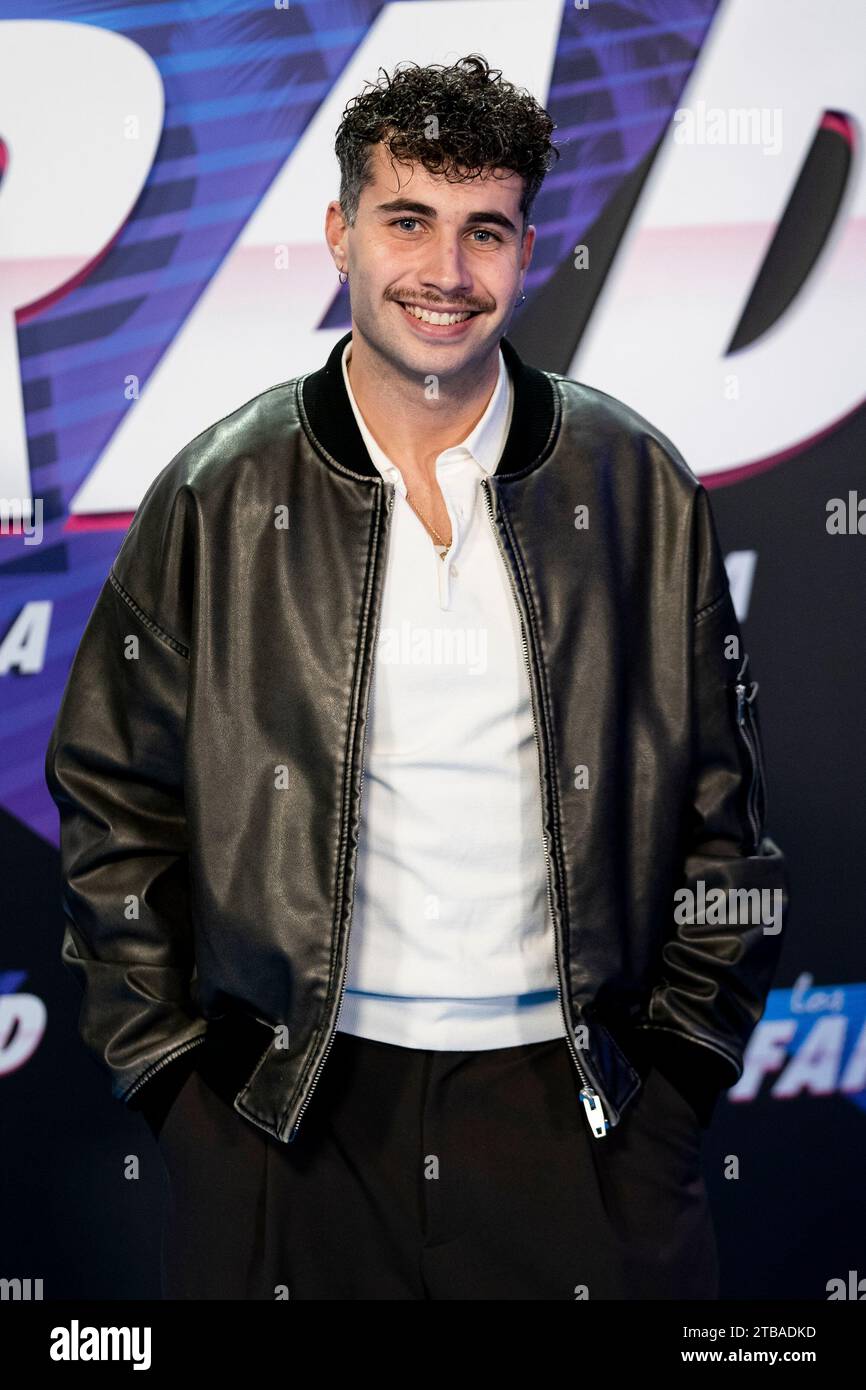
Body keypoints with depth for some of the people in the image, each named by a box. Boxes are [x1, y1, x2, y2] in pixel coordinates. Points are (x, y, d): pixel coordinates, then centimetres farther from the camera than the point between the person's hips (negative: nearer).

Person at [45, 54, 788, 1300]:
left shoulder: (639, 489, 1)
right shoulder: (220, 497, -1)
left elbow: (721, 809, 6)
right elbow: (113, 802, 4)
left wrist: (682, 1059, 2)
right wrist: (172, 1069, 1)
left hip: (574, 1101, 1)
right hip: (288, 1112, 0)